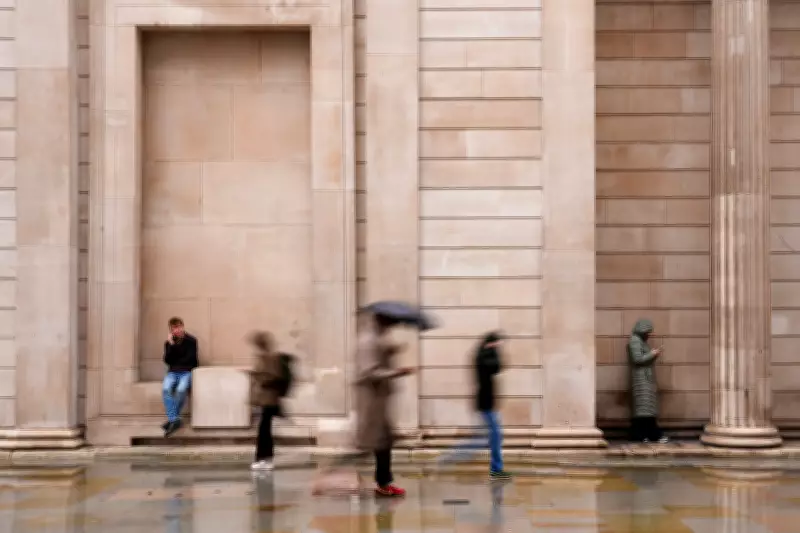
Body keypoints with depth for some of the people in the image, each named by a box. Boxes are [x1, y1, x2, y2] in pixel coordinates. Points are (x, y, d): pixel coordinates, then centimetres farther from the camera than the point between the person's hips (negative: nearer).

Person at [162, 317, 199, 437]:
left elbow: (190, 359, -5)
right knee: (166, 389, -30)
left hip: (188, 371, -3)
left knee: (181, 389, -34)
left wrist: (176, 363, 2)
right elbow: (167, 361, -1)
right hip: (172, 372, 3)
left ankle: (172, 419, -21)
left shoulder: (191, 341, 0)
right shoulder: (168, 342, 10)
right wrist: (171, 345, -11)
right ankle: (174, 420, -32)